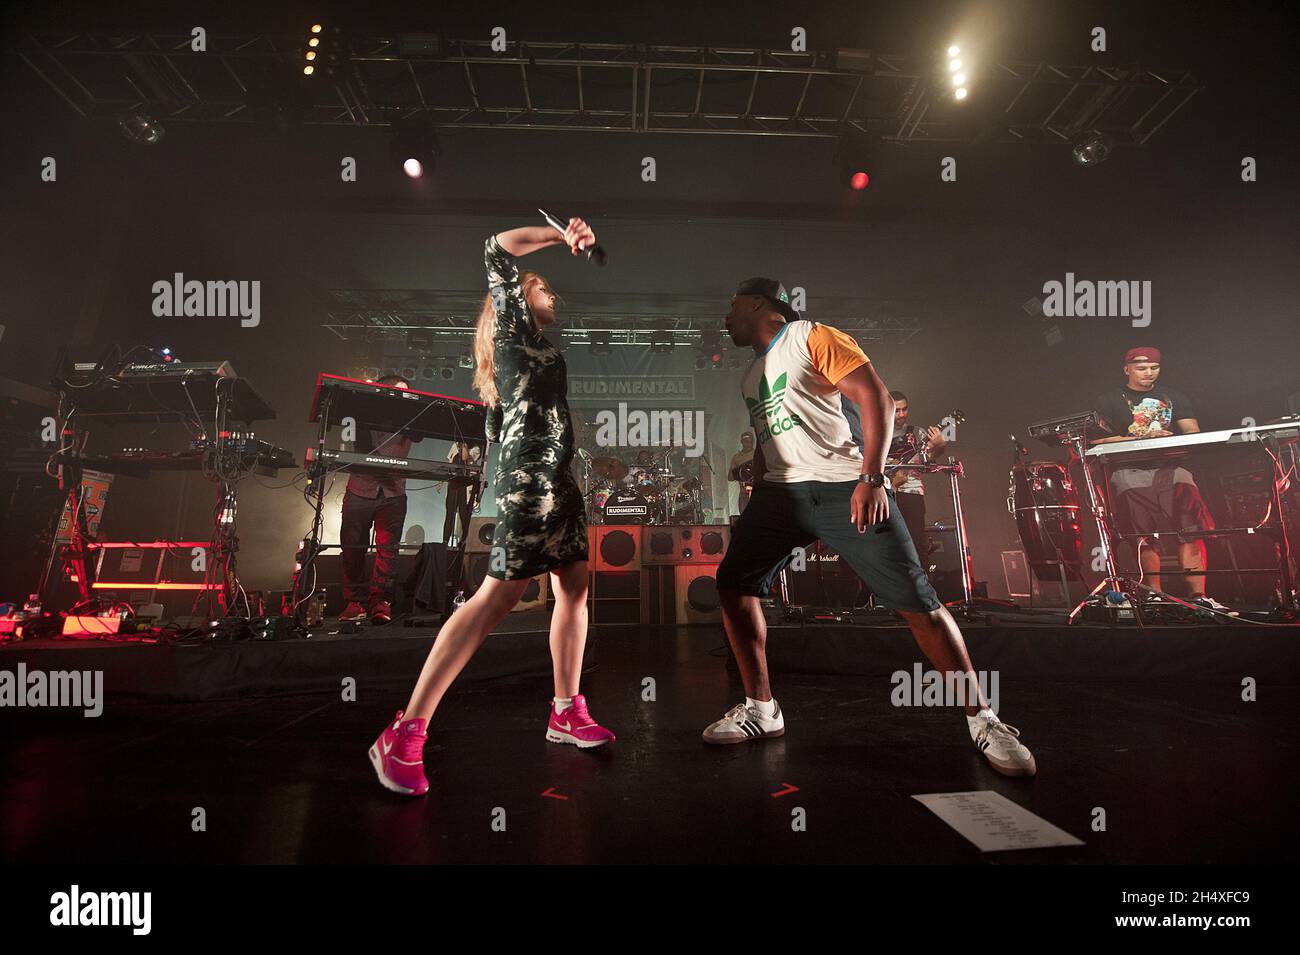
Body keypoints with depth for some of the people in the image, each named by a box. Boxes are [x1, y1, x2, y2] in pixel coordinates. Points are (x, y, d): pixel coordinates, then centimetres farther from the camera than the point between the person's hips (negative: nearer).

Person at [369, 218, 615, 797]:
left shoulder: (534, 343, 24)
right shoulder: (513, 326, 2)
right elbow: (499, 249, -8)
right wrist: (563, 236, -4)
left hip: (554, 478, 10)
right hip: (529, 478, -10)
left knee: (574, 587, 8)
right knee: (497, 598, -14)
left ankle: (566, 713, 17)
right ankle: (404, 734, -10)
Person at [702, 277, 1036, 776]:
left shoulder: (813, 338, -1)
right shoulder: (751, 376, 22)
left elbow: (876, 397, -11)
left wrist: (871, 478, -21)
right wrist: (756, 507, 21)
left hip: (843, 487, -7)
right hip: (782, 491, 7)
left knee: (916, 601, -9)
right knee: (734, 582, 0)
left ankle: (982, 718, 6)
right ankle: (761, 708, 12)